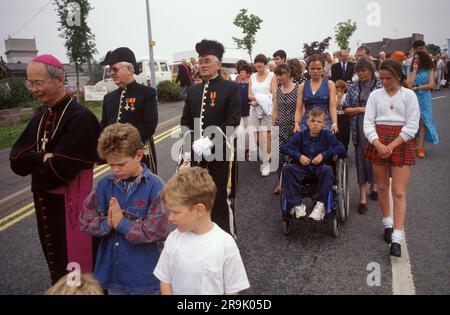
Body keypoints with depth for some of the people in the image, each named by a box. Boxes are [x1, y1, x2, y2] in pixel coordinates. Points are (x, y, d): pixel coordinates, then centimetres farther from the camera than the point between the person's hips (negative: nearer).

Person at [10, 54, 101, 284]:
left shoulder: (81, 118, -18)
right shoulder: (39, 119, 8)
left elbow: (60, 167, -24)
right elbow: (16, 160, 1)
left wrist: (33, 162, -6)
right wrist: (43, 158, -16)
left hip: (71, 204, -8)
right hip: (44, 203, 8)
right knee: (55, 264, 22)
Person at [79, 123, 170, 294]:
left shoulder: (155, 186, -17)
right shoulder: (105, 184, -2)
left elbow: (158, 231, -21)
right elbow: (85, 221, 2)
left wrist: (121, 223, -15)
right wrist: (106, 224, -17)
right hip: (112, 273, 4)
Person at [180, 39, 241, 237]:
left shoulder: (231, 88, -4)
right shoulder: (193, 91, 12)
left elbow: (233, 121, -13)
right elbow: (185, 121, 10)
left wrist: (209, 141, -21)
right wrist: (192, 144, -6)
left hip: (220, 152, -5)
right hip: (197, 153, 5)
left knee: (222, 197, 3)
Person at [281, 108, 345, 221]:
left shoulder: (327, 135, 1)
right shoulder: (300, 136, 4)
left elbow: (341, 148, -7)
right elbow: (284, 148, 2)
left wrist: (323, 155, -16)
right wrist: (298, 155, -13)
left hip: (320, 168, -2)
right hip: (303, 169, 2)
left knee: (327, 169, -36)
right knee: (287, 168, -26)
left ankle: (320, 204, -24)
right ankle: (297, 204, -23)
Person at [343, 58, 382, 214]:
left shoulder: (380, 85, 2)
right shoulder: (353, 87, 8)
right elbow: (346, 109, 6)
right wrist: (361, 109, -8)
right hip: (359, 129, 1)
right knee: (361, 159, 0)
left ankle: (373, 186, 34)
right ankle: (362, 197, 5)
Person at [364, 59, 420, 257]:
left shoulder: (409, 95, 2)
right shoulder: (375, 95, 6)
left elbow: (412, 126, -4)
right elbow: (368, 122, 0)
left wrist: (392, 145, -15)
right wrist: (378, 144, -16)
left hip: (401, 143, -2)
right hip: (378, 143, 3)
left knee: (399, 192, -7)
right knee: (382, 186, 12)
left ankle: (397, 238, -8)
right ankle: (387, 223, 31)